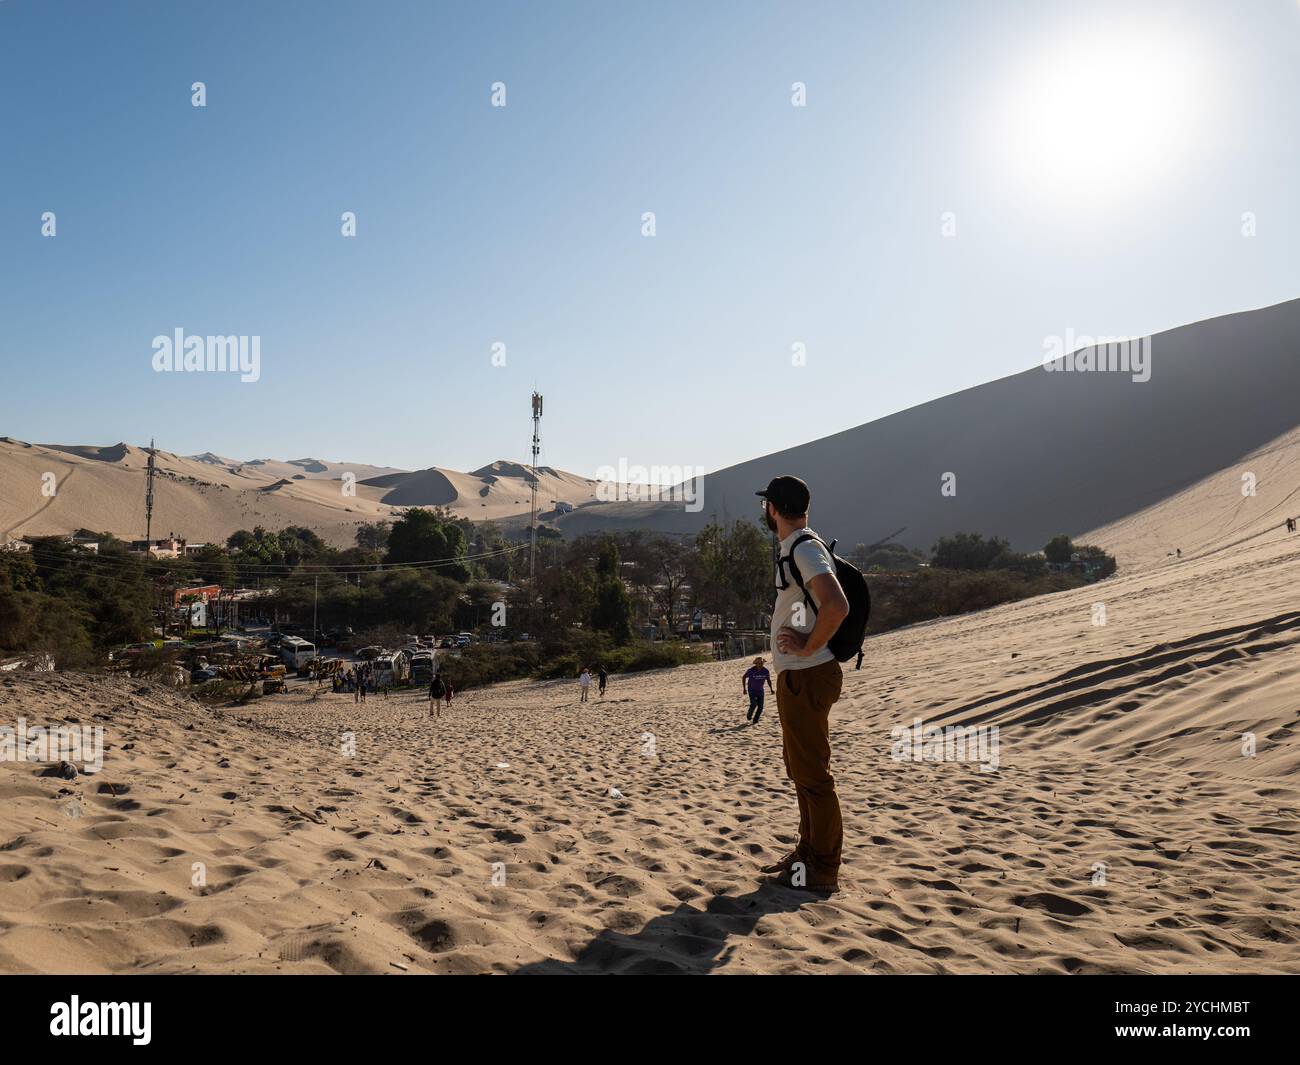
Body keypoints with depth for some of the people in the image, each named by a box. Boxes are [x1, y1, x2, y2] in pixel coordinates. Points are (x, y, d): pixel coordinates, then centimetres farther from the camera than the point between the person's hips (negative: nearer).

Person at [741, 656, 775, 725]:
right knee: (753, 704, -18)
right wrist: (744, 688, -7)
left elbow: (768, 680, 4)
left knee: (760, 706, -6)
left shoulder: (765, 671, -12)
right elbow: (743, 678, -5)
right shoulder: (751, 670, -20)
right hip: (752, 690, -3)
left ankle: (755, 720, 13)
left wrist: (771, 689, -7)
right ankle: (749, 715, 13)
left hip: (760, 690, 3)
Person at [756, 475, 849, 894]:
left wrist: (808, 647, -21)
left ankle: (822, 871, 7)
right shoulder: (793, 549, 14)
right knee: (800, 769, 18)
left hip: (807, 677, -11)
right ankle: (808, 852, 30)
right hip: (796, 677, 11)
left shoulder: (805, 549, -18)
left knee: (812, 773, -3)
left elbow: (837, 605, -32)